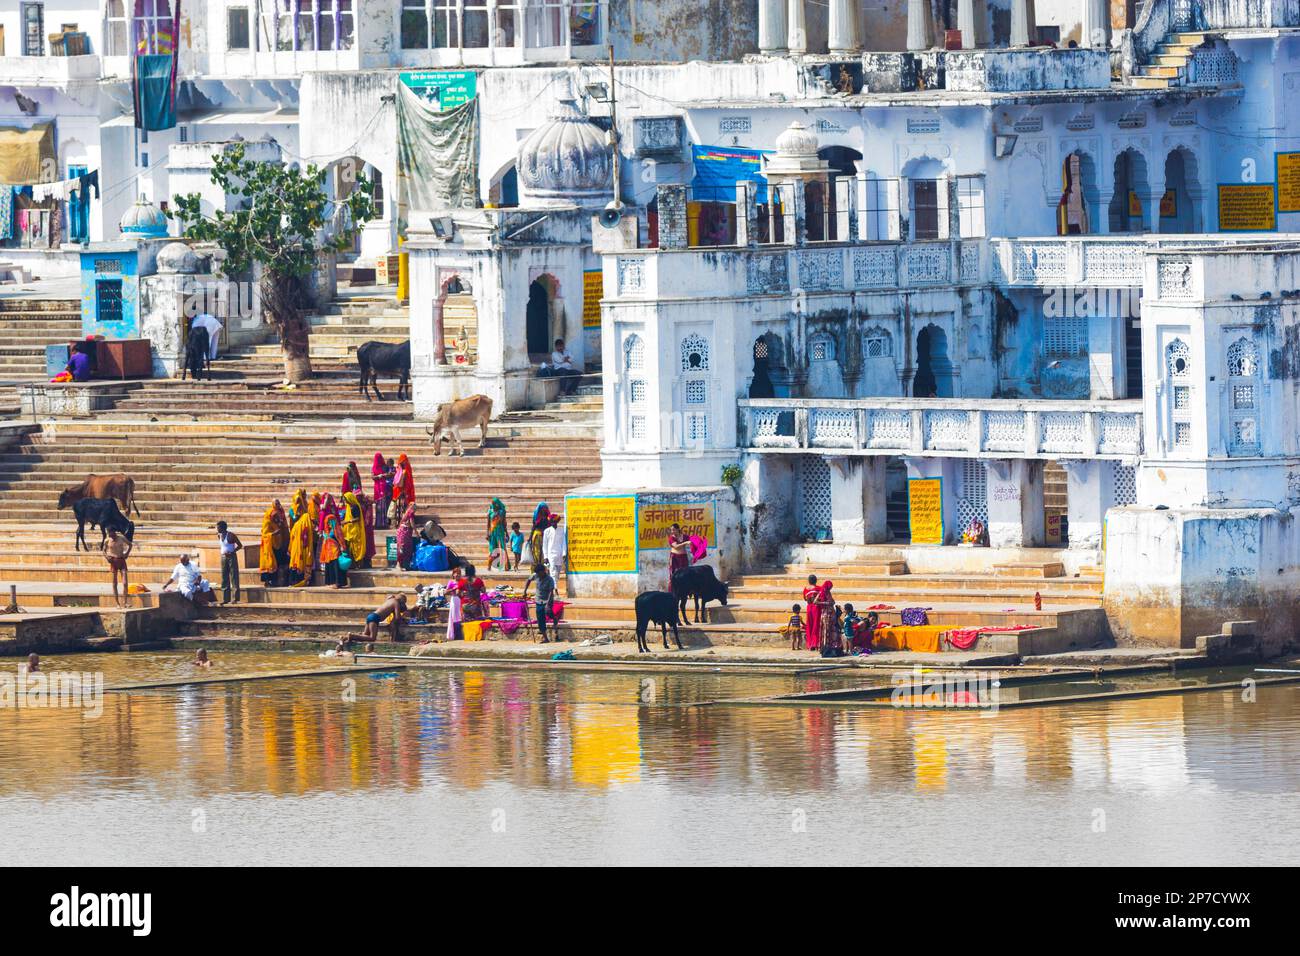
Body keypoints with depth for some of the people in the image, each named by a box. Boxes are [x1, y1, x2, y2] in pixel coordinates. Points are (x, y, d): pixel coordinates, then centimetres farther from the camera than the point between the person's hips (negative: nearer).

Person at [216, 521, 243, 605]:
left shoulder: (231, 535, -12)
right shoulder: (219, 536, 8)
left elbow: (240, 545, -9)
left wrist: (232, 552, -18)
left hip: (231, 557, -7)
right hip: (223, 557, 7)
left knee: (234, 577, -6)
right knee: (224, 578, 8)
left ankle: (236, 598, -4)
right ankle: (225, 598, 12)